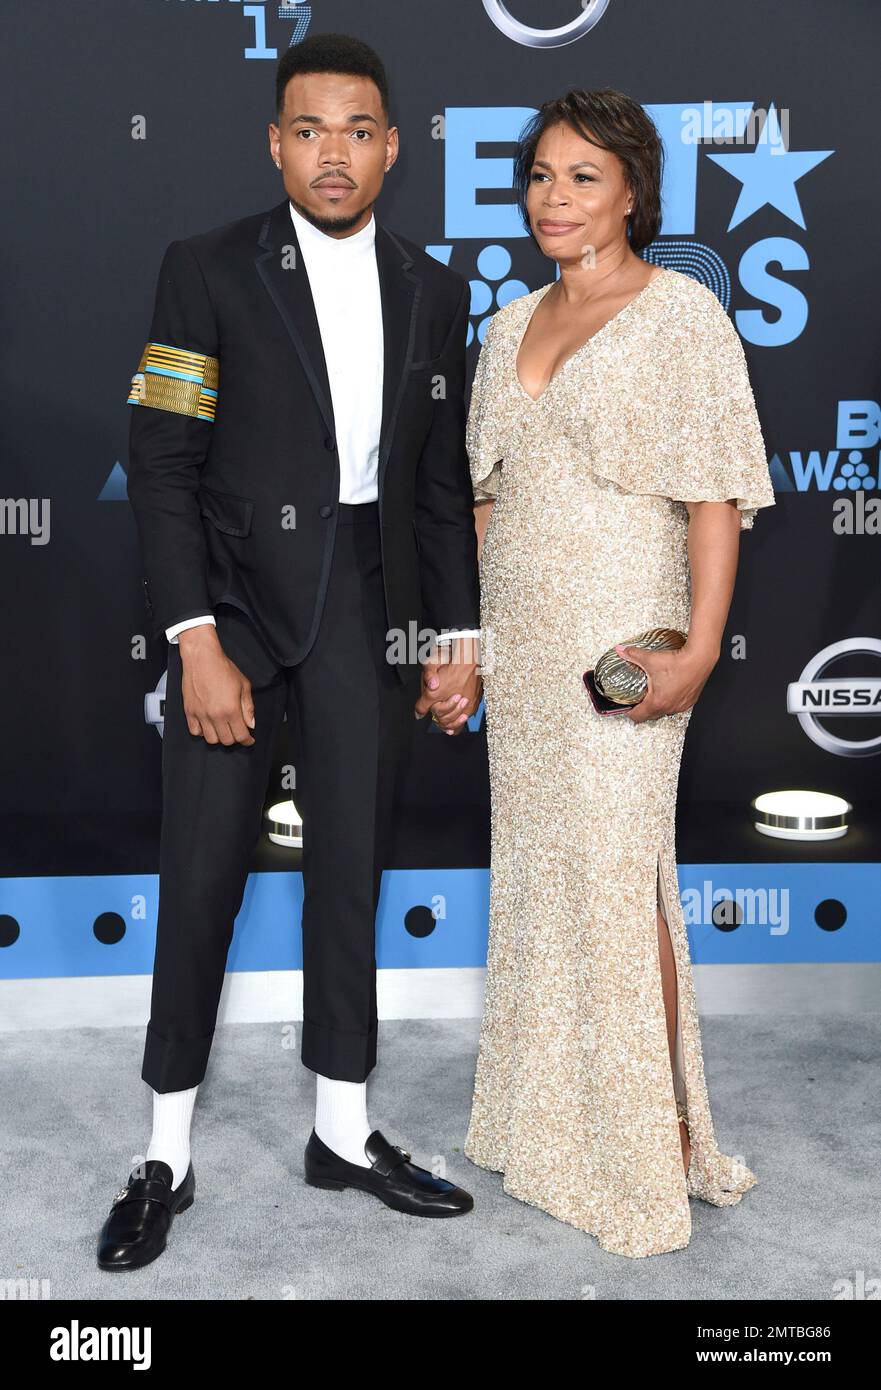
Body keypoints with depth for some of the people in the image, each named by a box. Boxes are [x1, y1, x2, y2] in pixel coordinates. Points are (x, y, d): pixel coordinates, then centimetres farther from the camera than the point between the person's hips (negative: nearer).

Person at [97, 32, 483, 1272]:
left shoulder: (434, 292, 7)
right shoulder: (209, 272, -5)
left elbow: (444, 482, 11)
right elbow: (163, 468, -9)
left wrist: (460, 634, 7)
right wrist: (197, 643, -15)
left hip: (369, 611, 4)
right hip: (238, 600, -3)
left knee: (351, 870, 11)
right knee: (201, 877, 2)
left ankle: (343, 1133, 26)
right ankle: (168, 1156, 18)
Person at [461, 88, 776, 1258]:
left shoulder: (680, 313, -5)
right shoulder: (512, 324, 14)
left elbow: (717, 494, -12)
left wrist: (701, 646, -21)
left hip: (615, 637, -7)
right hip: (517, 638, 7)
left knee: (616, 874, -5)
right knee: (531, 865, 12)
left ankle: (658, 1137, 10)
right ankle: (548, 1117, 27)